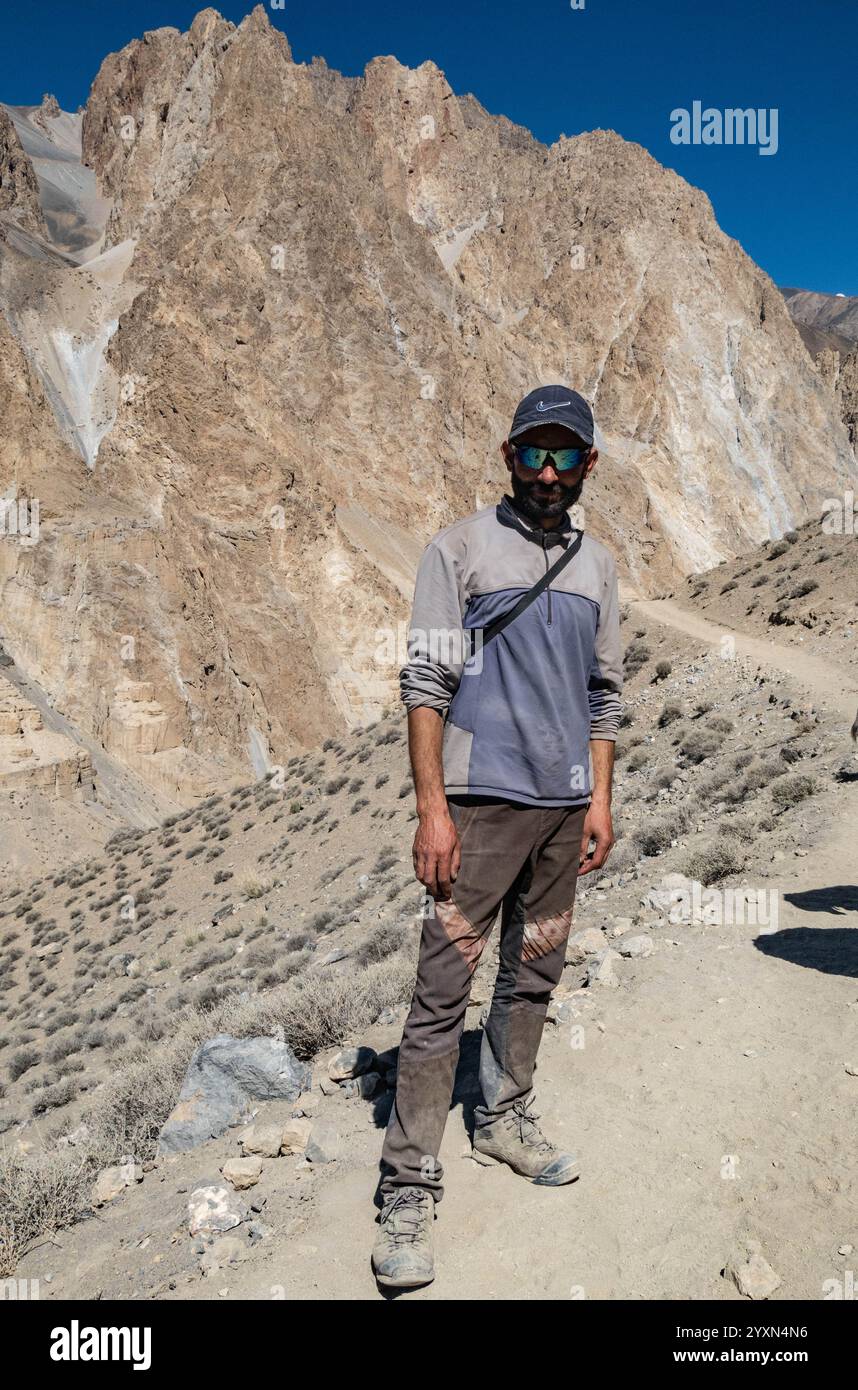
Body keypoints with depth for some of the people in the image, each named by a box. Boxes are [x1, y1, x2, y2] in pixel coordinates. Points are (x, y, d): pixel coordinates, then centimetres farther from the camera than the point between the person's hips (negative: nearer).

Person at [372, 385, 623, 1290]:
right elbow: (424, 683, -8)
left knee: (534, 976, 15)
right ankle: (409, 1189, 5)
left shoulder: (596, 565, 13)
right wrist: (432, 807, -15)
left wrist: (599, 800, 10)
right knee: (444, 987, -5)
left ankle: (504, 1120, 34)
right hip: (483, 799, -5)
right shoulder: (460, 550, -2)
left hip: (564, 805, 6)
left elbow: (602, 694, 17)